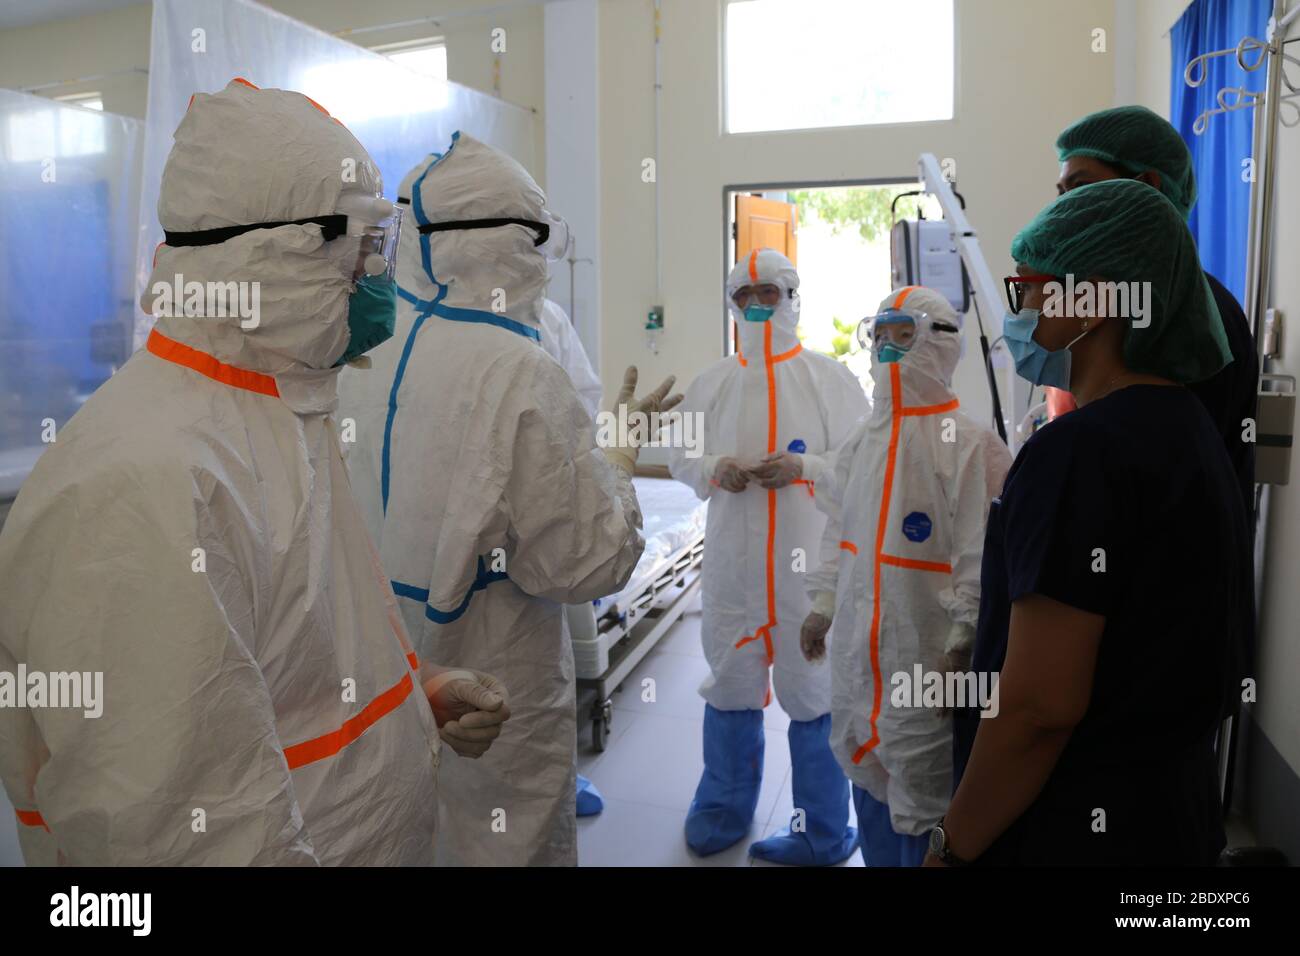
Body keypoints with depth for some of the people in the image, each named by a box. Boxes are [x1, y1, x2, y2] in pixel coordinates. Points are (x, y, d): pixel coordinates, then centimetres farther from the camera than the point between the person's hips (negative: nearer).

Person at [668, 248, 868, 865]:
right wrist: (715, 469, -9)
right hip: (732, 559, 3)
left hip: (811, 561, -3)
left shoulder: (829, 377, 1)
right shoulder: (712, 382, 9)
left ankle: (822, 832, 22)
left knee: (814, 691, 4)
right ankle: (723, 808, 36)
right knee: (729, 685, 15)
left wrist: (803, 467, -18)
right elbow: (679, 455, 12)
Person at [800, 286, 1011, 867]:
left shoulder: (968, 444, -14)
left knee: (920, 798, 5)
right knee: (868, 779, 20)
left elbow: (984, 557, -16)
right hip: (857, 645, 7)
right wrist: (822, 606, 12)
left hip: (926, 655, -7)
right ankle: (876, 856, 39)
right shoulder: (862, 438, 8)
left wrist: (963, 647, -18)